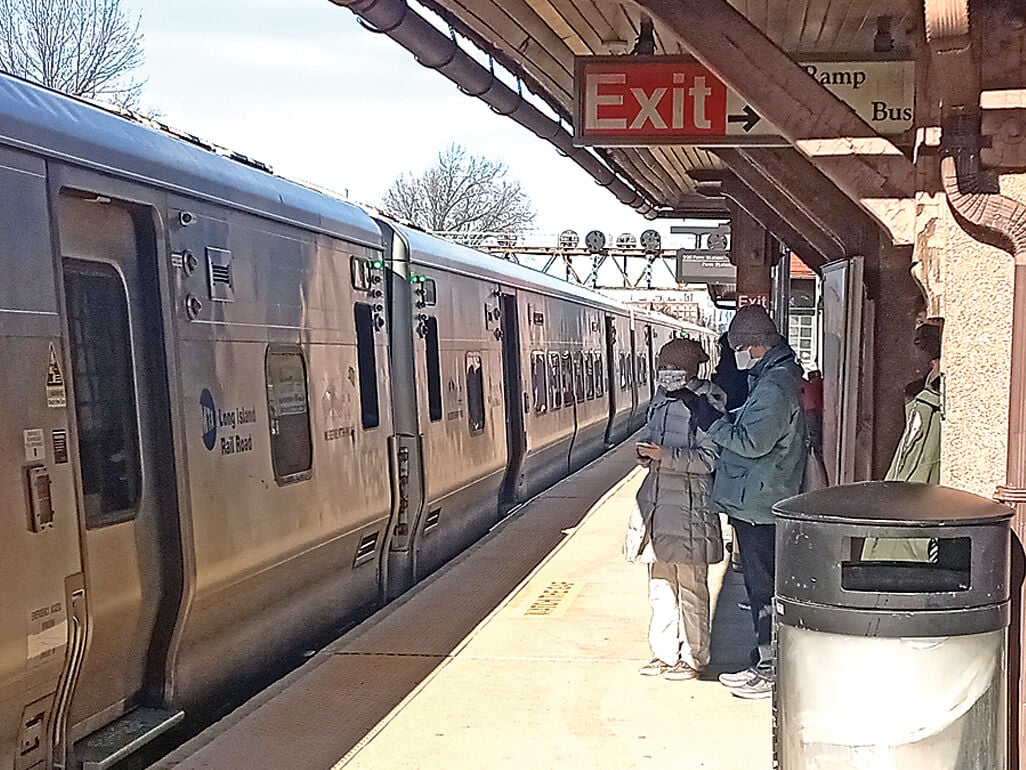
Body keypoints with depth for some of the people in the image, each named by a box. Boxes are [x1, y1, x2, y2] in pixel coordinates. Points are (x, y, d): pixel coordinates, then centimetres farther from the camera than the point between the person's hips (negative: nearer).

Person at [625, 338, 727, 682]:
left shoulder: (704, 404, -12)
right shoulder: (662, 398, 11)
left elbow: (710, 458, -16)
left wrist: (665, 456, -24)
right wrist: (646, 451, 2)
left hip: (689, 501, -7)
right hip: (657, 496, 8)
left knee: (690, 587, 3)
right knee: (659, 583, 14)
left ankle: (693, 657, 15)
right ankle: (664, 653, 25)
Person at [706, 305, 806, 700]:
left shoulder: (774, 386, -20)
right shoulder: (772, 377, 14)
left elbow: (753, 442, -25)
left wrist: (712, 422, -15)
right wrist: (724, 416, 4)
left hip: (758, 504, -11)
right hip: (753, 501, 11)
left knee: (763, 588, -2)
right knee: (761, 584, 18)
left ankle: (771, 671, 7)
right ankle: (764, 663, 29)